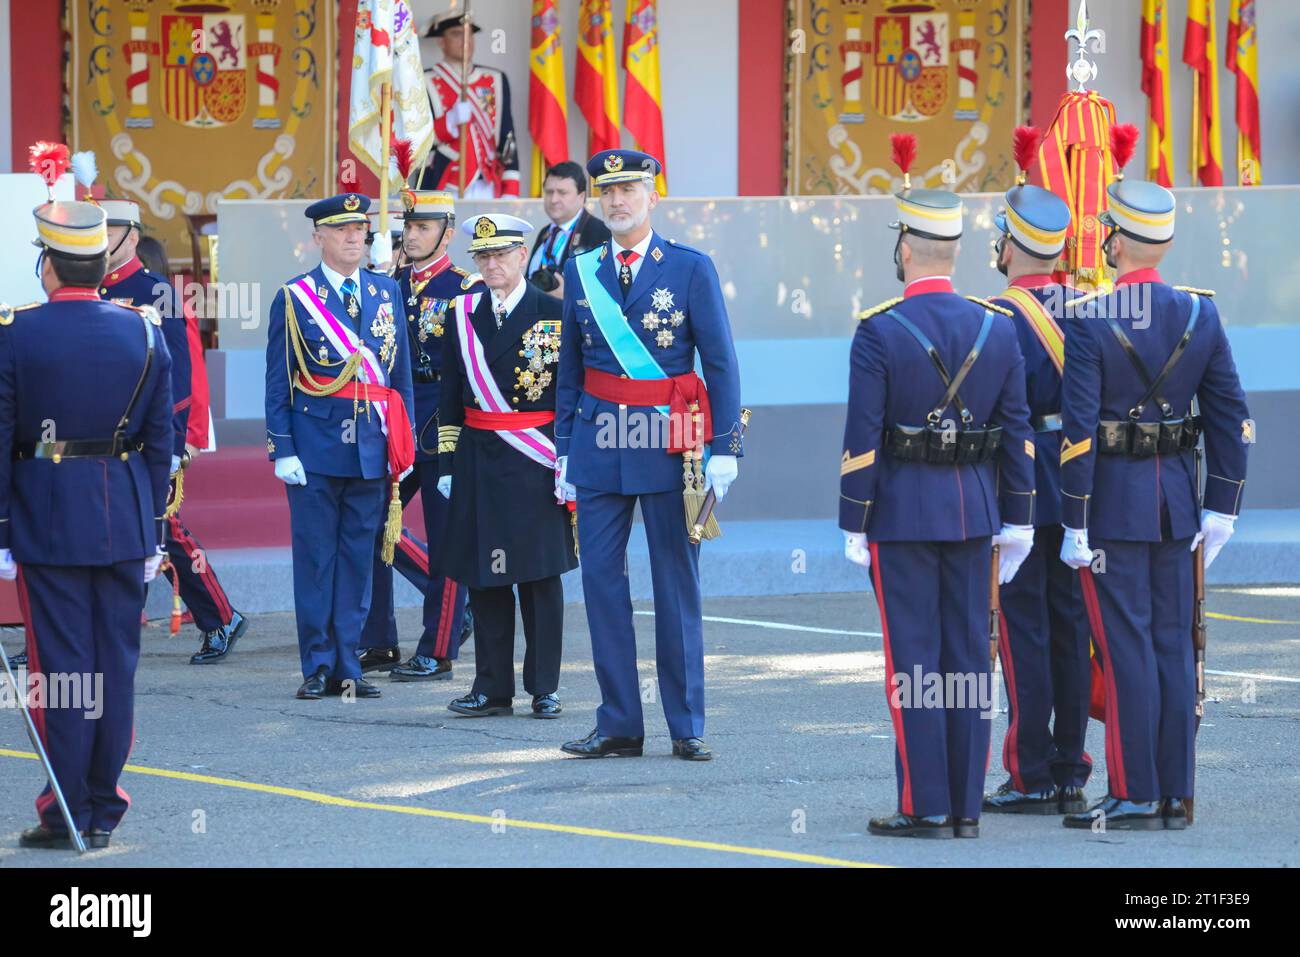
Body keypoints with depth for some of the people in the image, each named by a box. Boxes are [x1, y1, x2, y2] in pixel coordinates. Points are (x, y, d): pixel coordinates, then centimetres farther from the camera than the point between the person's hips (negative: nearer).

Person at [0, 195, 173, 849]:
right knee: (117, 665, 8)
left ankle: (65, 815, 2)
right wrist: (153, 529, 11)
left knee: (60, 666, 1)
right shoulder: (145, 332, 1)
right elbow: (160, 440, 4)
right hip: (125, 519, 3)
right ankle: (104, 812, 13)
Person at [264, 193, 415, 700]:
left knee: (358, 557, 5)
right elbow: (278, 381, -1)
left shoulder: (388, 293, 10)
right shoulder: (294, 298, 0)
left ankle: (347, 664, 10)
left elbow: (401, 371, 14)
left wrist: (403, 442, 8)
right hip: (315, 443, -3)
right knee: (315, 557, 0)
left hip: (371, 447, 3)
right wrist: (283, 448, -8)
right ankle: (318, 667, 6)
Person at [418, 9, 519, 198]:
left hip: (488, 188, 3)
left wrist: (510, 190, 3)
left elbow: (507, 139, 12)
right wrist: (452, 120, -22)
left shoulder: (495, 81, 14)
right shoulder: (425, 84, 2)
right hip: (444, 189, -3)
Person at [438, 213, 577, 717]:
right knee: (484, 577, 4)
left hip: (536, 462, -3)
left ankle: (544, 689, 8)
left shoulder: (555, 313, -1)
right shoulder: (462, 315, 8)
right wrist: (448, 463, 6)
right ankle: (492, 689, 10)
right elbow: (451, 397, 11)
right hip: (480, 462, 3)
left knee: (541, 575, 1)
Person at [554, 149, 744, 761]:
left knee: (677, 584, 2)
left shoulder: (691, 269, -1)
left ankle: (687, 727, 8)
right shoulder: (581, 273, 8)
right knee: (600, 578, 1)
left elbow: (721, 364, -2)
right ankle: (619, 724, 7)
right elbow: (570, 368, 12)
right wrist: (564, 451, 9)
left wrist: (724, 449, -7)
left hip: (669, 449, -3)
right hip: (599, 446, 3)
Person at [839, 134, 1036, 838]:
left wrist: (853, 525, -5)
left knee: (913, 659, -1)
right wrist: (1017, 520, 11)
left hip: (901, 510, -4)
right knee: (968, 657, 7)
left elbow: (862, 440, -12)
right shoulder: (997, 328, 3)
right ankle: (966, 806, 9)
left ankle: (924, 806, -1)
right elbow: (1017, 433, 5)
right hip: (975, 509, 4)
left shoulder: (880, 332, -11)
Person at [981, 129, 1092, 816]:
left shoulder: (998, 319, -15)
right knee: (1069, 625, 10)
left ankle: (1031, 779, -1)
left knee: (1023, 633, -2)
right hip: (1079, 491, 6)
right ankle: (1070, 774, 13)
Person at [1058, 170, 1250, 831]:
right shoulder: (1200, 313, 2)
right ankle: (1174, 794, 13)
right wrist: (1220, 507, 10)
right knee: (1172, 645, 10)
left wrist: (1075, 526, -11)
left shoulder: (1089, 320, -14)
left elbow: (1079, 433, -16)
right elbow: (1231, 419, 4)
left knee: (1125, 647, -2)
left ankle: (1133, 796, -1)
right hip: (1176, 500, 5)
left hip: (1112, 502, -5)